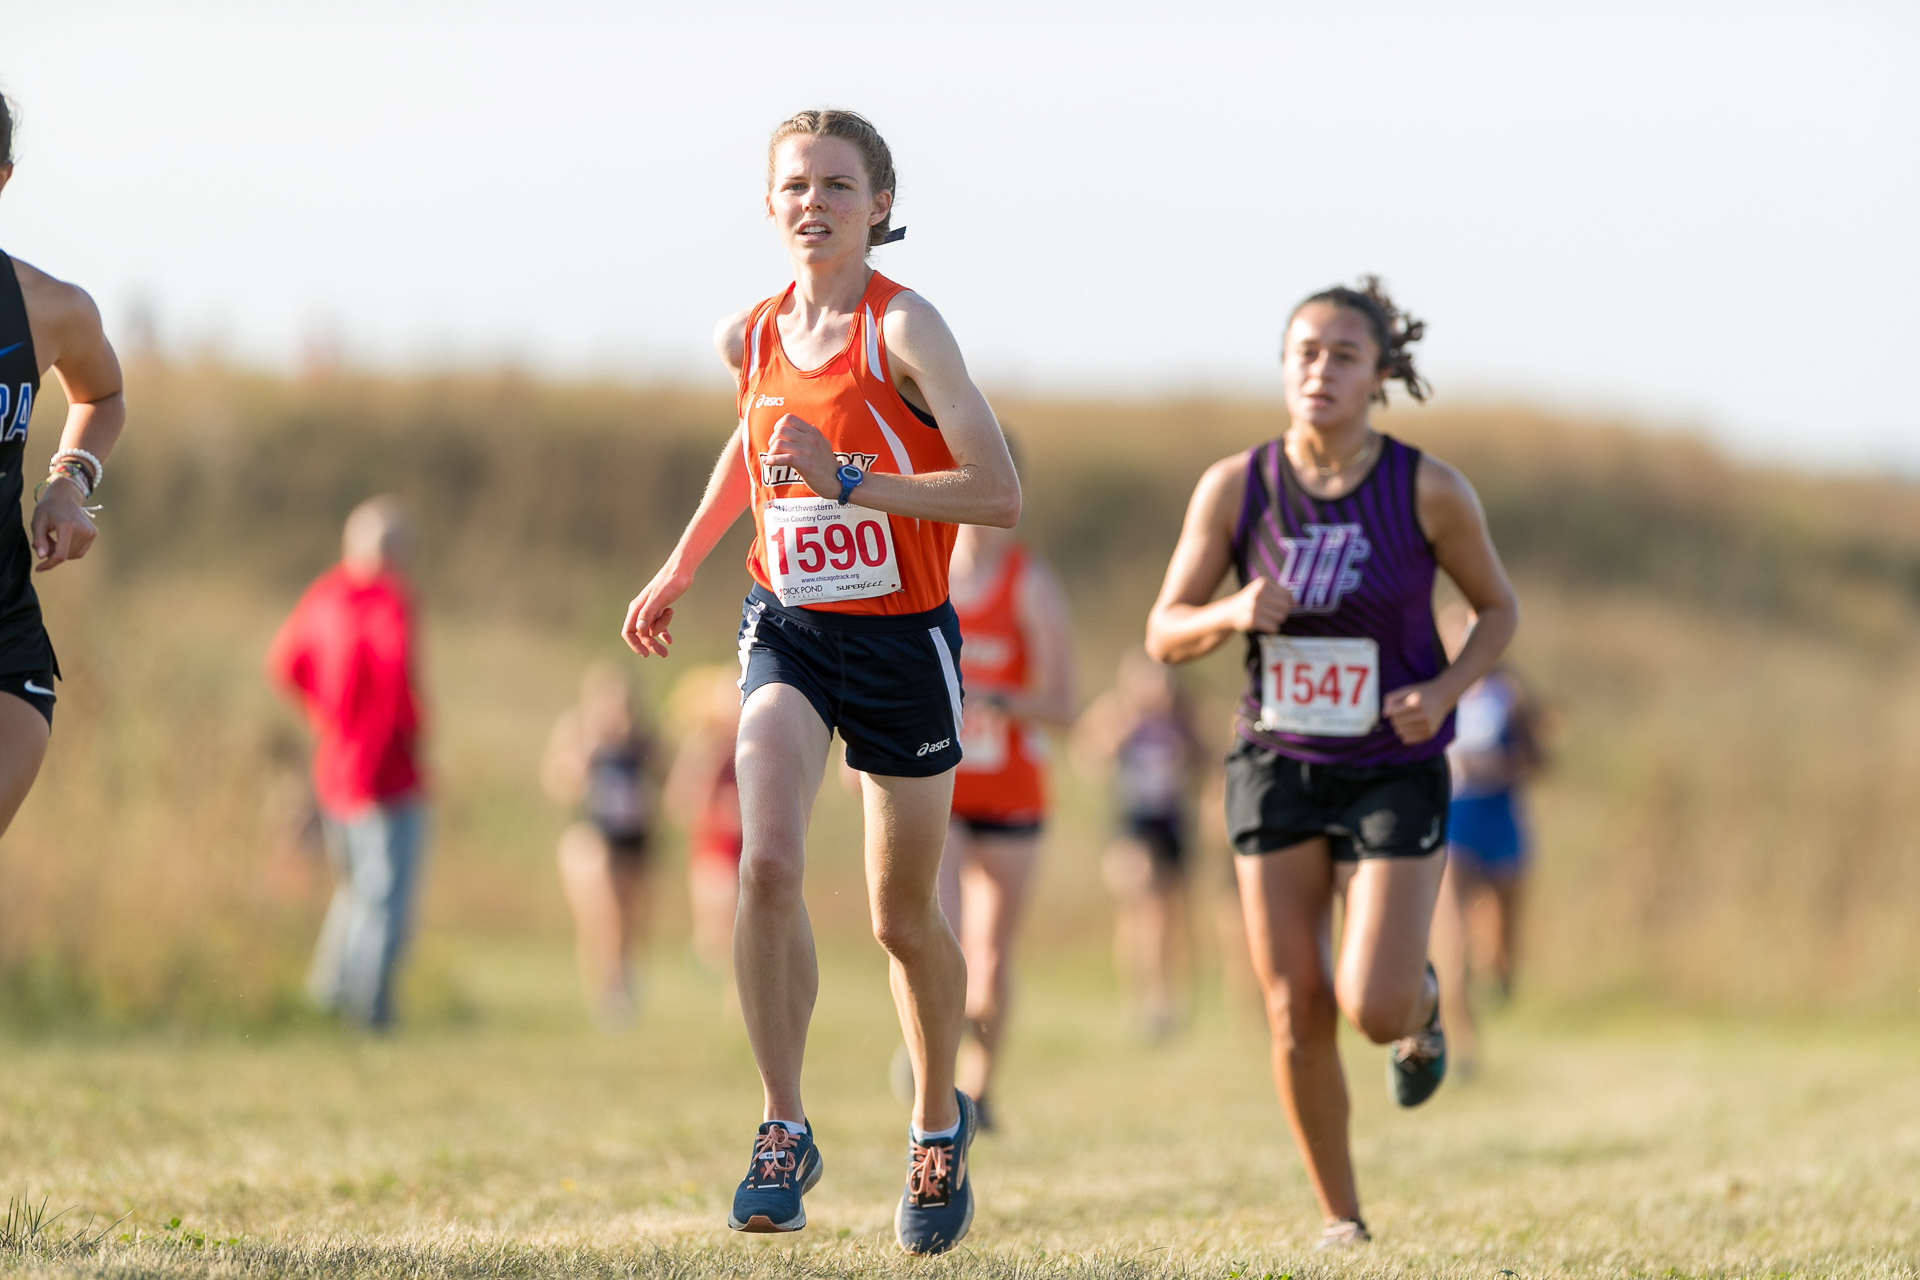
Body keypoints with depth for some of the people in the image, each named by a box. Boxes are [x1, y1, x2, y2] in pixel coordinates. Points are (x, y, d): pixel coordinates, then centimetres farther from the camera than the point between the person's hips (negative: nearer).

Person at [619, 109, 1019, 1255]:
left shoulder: (904, 329, -13)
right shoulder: (750, 337, 3)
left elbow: (1001, 494, -19)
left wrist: (846, 481, -26)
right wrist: (680, 568, 27)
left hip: (902, 640, -3)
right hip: (788, 631, 3)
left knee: (904, 919, 8)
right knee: (768, 862, -22)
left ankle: (940, 1124, 35)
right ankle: (786, 1134, -13)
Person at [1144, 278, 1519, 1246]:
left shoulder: (1429, 491, -10)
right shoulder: (1234, 488, -6)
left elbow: (1499, 608, 5)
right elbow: (1164, 634, 0)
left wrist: (1445, 691, -14)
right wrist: (1232, 614, -22)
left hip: (1395, 774, -2)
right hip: (1279, 767, 2)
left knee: (1372, 1008, -14)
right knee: (1296, 1015, -2)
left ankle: (1422, 1004, 25)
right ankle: (1340, 1220, 16)